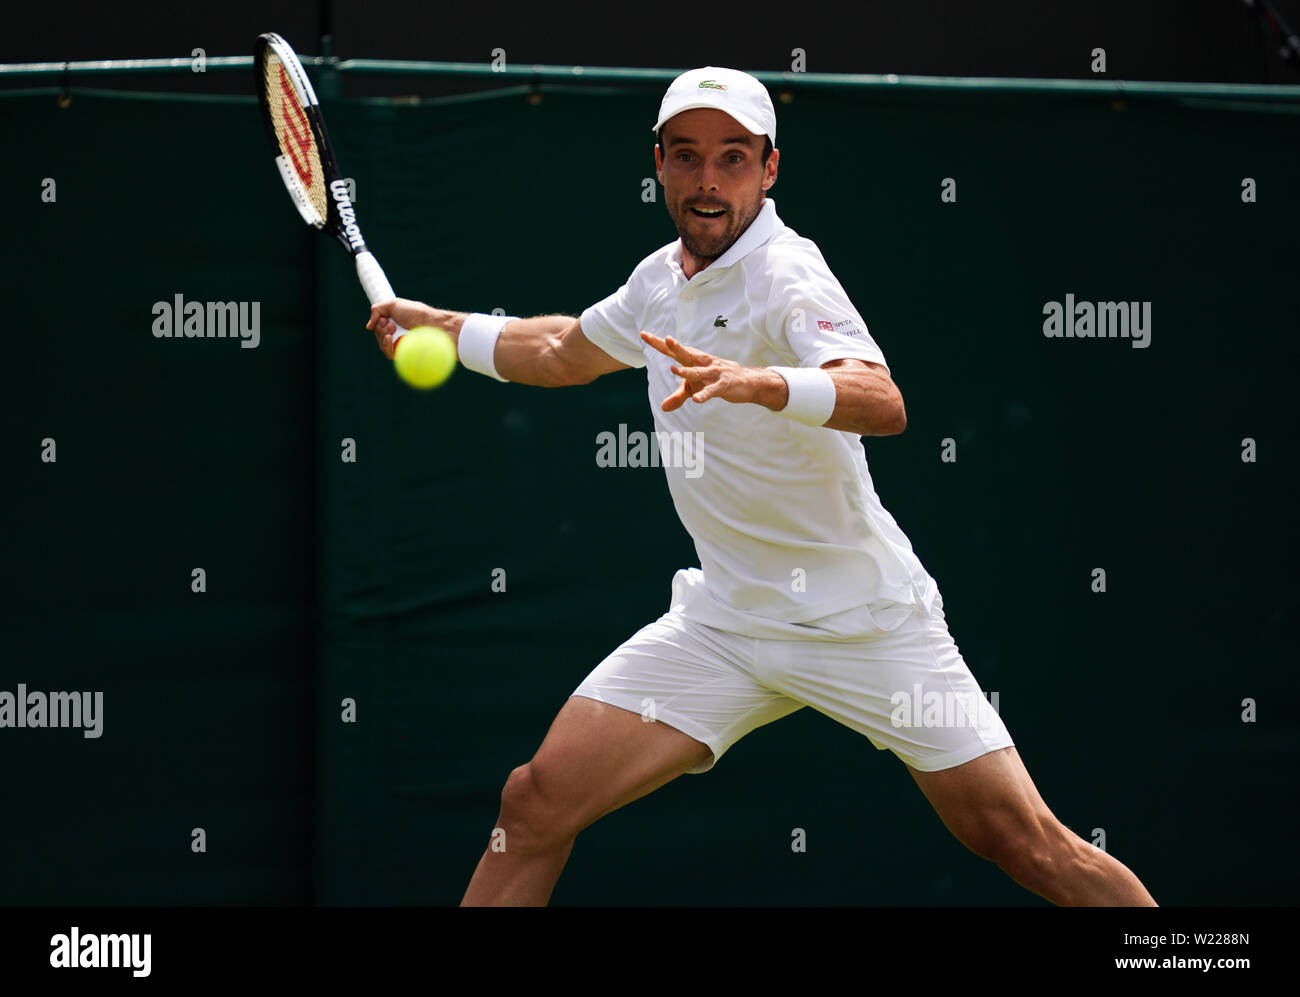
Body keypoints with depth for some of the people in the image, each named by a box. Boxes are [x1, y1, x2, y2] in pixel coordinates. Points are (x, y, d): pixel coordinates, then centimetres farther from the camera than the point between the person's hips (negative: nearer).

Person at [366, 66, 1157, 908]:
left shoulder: (787, 275, -16)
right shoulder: (663, 279, 8)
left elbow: (883, 403, -37)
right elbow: (566, 351, 31)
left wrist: (760, 383, -52)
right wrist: (440, 325, 32)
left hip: (863, 613, -6)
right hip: (726, 618, 6)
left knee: (1026, 844, -10)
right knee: (537, 803, -8)